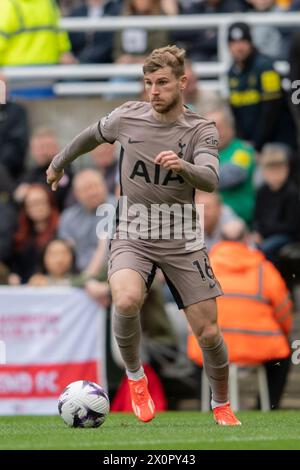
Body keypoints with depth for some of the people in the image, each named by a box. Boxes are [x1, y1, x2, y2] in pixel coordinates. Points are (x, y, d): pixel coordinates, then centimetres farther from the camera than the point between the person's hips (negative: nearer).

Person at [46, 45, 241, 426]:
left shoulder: (201, 130, -6)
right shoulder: (128, 117, -1)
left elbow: (210, 180, -23)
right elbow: (91, 136, 21)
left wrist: (182, 166, -44)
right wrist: (59, 163, 35)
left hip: (183, 241, 0)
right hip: (133, 237, 0)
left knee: (208, 333, -3)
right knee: (127, 301, -31)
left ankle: (221, 406, 24)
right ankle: (135, 376, -4)